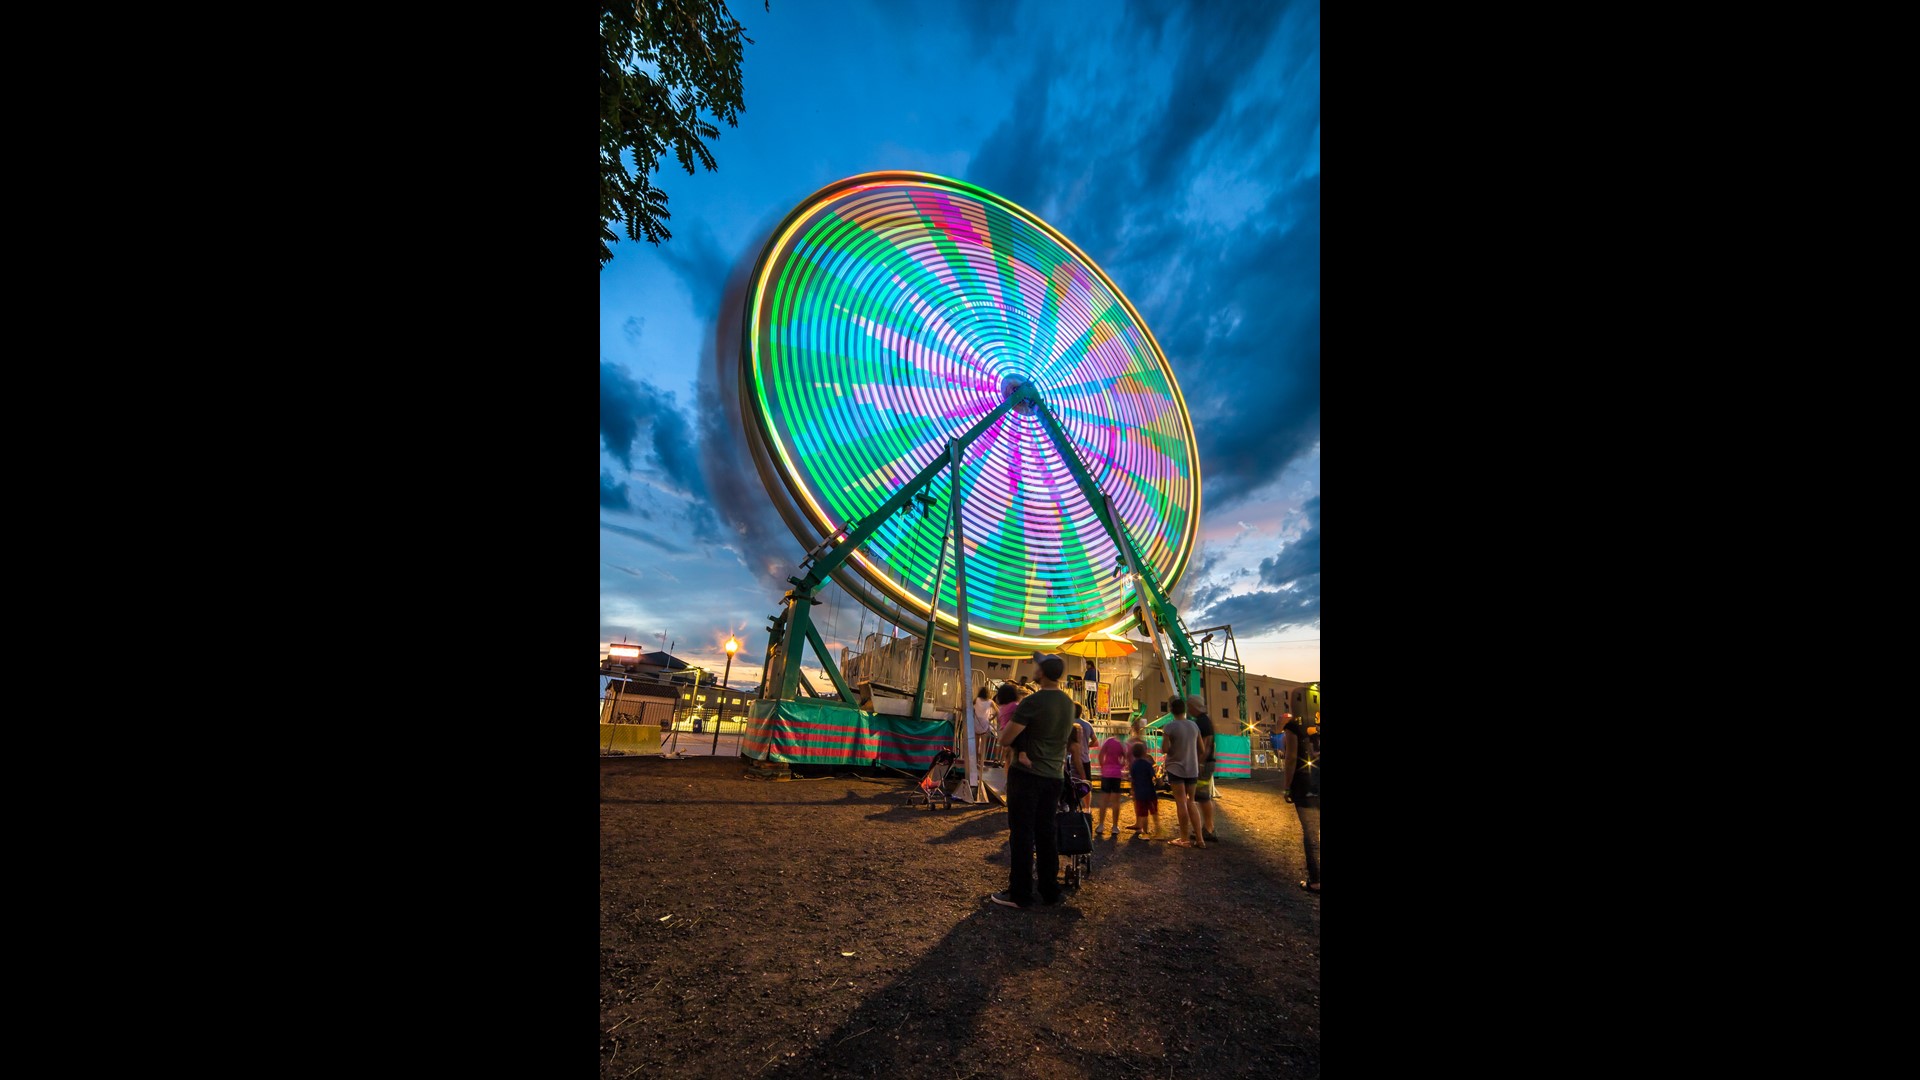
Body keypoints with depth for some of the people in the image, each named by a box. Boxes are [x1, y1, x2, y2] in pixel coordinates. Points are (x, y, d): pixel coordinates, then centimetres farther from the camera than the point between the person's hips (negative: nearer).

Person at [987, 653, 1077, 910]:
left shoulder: (1032, 702, -17)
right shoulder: (1068, 703, 6)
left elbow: (1005, 738, -17)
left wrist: (1006, 741, 6)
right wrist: (1014, 743, 14)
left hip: (1027, 774, -7)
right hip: (1054, 776, 7)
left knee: (1022, 834, 1)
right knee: (1045, 834, 15)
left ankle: (1020, 894, 7)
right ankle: (1050, 890, 22)